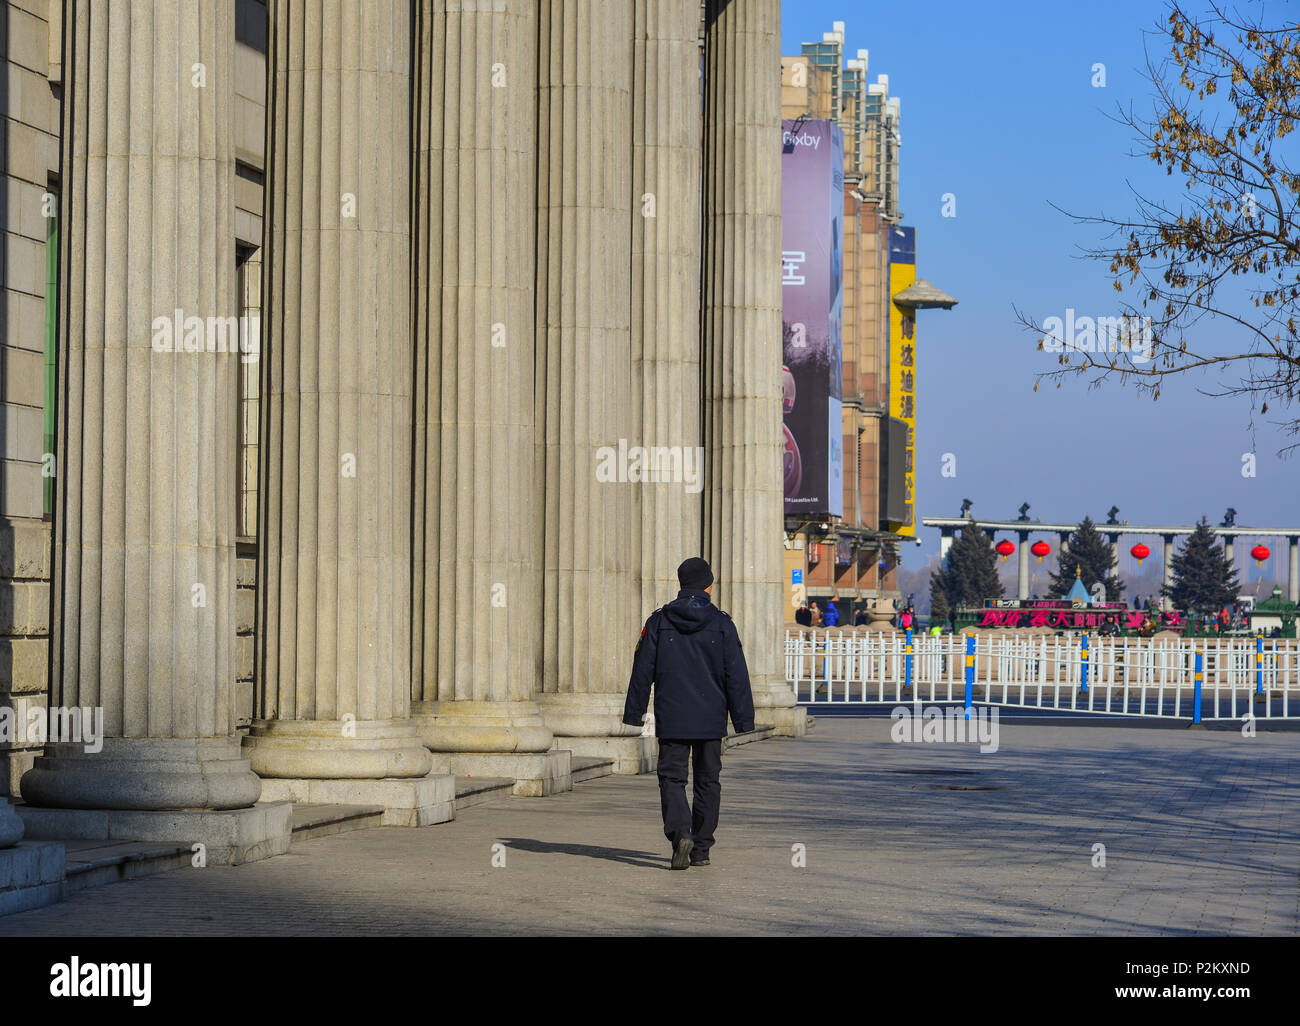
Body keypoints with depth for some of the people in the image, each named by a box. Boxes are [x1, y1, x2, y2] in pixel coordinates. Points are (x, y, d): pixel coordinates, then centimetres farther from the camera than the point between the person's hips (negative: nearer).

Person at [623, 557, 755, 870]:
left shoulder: (658, 621, -1)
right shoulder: (722, 624, -2)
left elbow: (642, 671, 1)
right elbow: (737, 676, -2)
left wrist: (635, 713, 7)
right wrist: (743, 719, 3)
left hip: (671, 718, 0)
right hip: (711, 719, 1)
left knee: (672, 777, 3)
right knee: (707, 781, 11)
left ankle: (680, 833, -21)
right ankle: (701, 849, 14)